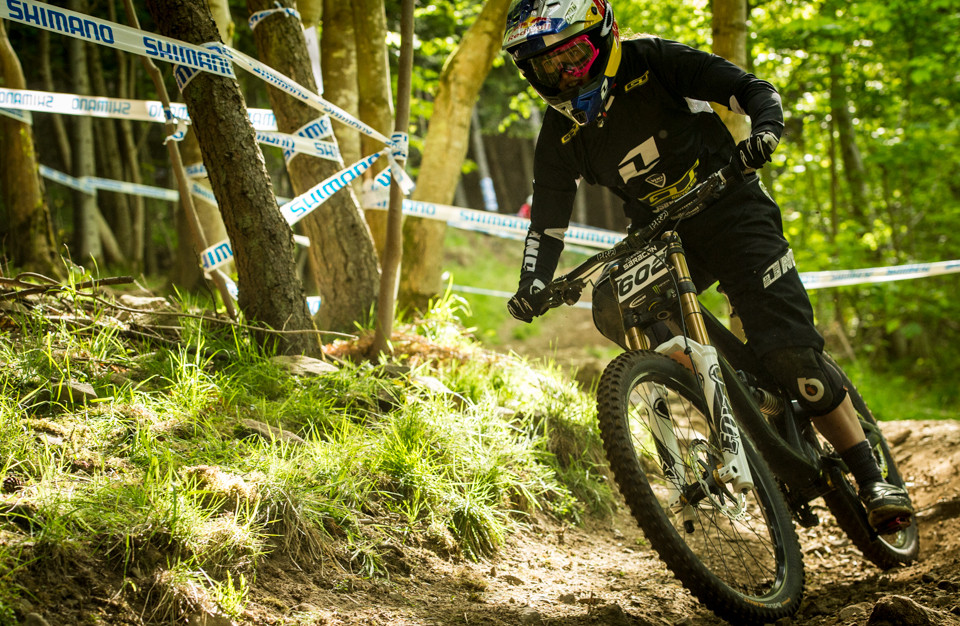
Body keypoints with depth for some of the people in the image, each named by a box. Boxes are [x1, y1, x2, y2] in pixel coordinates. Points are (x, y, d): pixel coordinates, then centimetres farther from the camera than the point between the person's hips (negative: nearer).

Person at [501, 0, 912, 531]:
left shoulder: (649, 61, -14)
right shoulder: (560, 136, -3)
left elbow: (754, 90, -14)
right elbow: (547, 223, 1)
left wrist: (764, 133, -36)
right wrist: (531, 287, -17)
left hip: (728, 210, -4)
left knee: (789, 352, -17)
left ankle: (871, 478, -5)